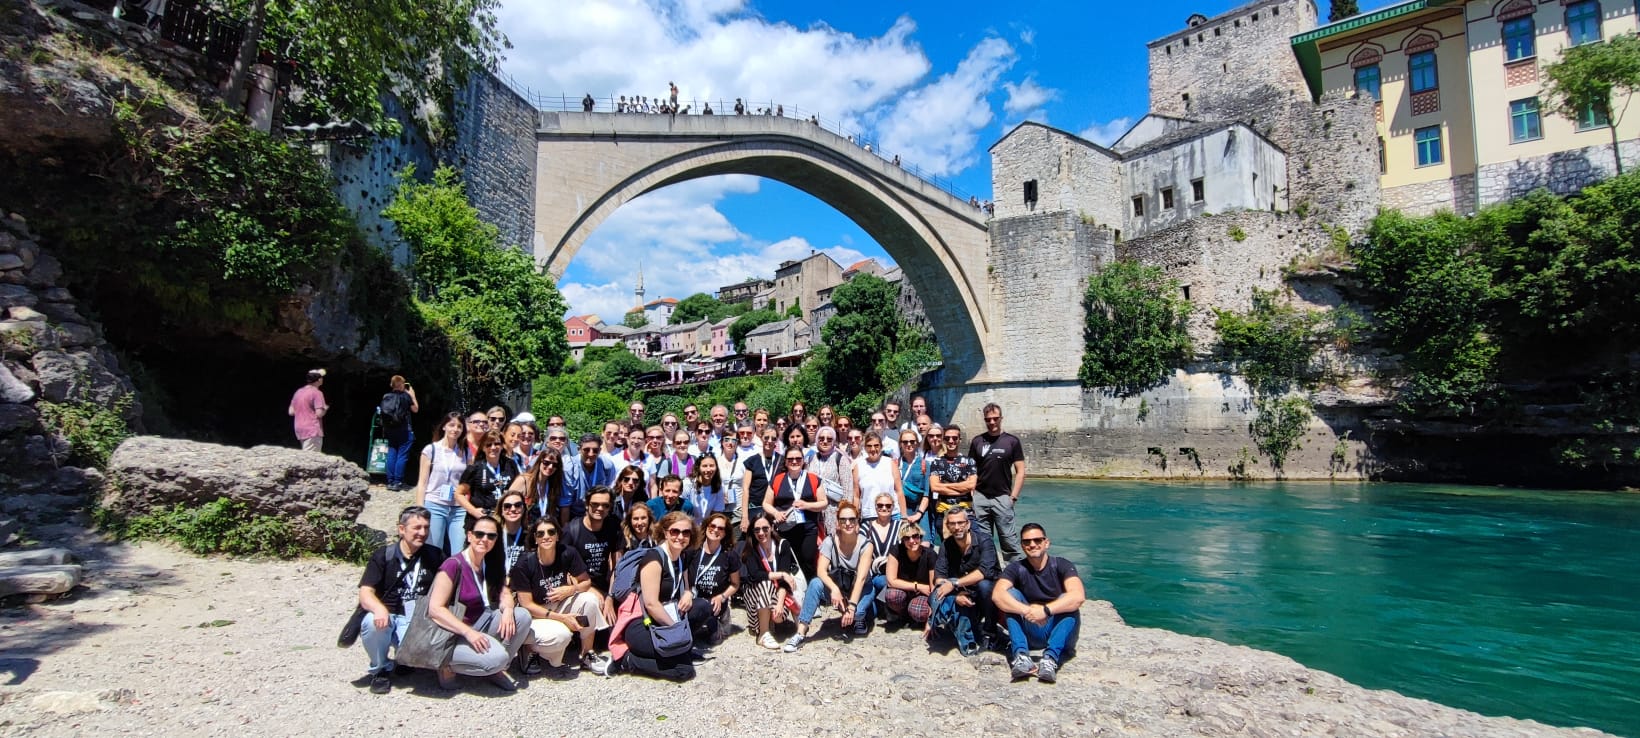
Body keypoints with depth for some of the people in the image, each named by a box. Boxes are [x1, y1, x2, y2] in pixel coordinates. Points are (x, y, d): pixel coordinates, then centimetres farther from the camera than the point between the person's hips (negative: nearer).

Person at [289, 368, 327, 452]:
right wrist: (325, 408, 3)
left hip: (300, 430, 8)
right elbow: (319, 414, -16)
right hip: (313, 431, -8)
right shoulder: (317, 393, -10)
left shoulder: (298, 392, 12)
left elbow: (291, 412, 13)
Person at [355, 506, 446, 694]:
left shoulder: (435, 555, 6)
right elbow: (365, 593, -11)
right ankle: (381, 669, -6)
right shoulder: (383, 555, -1)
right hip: (388, 617, 0)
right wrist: (379, 608, -33)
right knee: (372, 622, -36)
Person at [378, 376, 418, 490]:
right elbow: (415, 409, 3)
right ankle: (397, 482, -3)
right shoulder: (405, 396, -7)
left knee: (391, 455, 10)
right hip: (403, 430, -5)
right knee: (402, 456, -1)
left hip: (389, 430, 5)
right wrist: (412, 396, 10)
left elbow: (382, 411, 11)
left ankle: (390, 482, 12)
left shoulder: (386, 397, 5)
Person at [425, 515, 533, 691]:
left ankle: (496, 669, 2)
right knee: (497, 657, -28)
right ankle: (448, 665, -3)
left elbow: (505, 594, 3)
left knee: (522, 615, -13)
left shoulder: (492, 564, 5)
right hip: (451, 634, -7)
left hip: (479, 624, 7)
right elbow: (435, 609, -22)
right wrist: (468, 632, -30)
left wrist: (507, 610, -21)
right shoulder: (453, 565, -18)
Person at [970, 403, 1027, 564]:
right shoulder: (977, 441, 7)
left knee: (1009, 539, -5)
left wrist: (1013, 496, -6)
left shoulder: (1012, 441, 0)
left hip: (1002, 497, -3)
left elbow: (1020, 471, 1)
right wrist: (971, 495, 1)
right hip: (980, 497, 3)